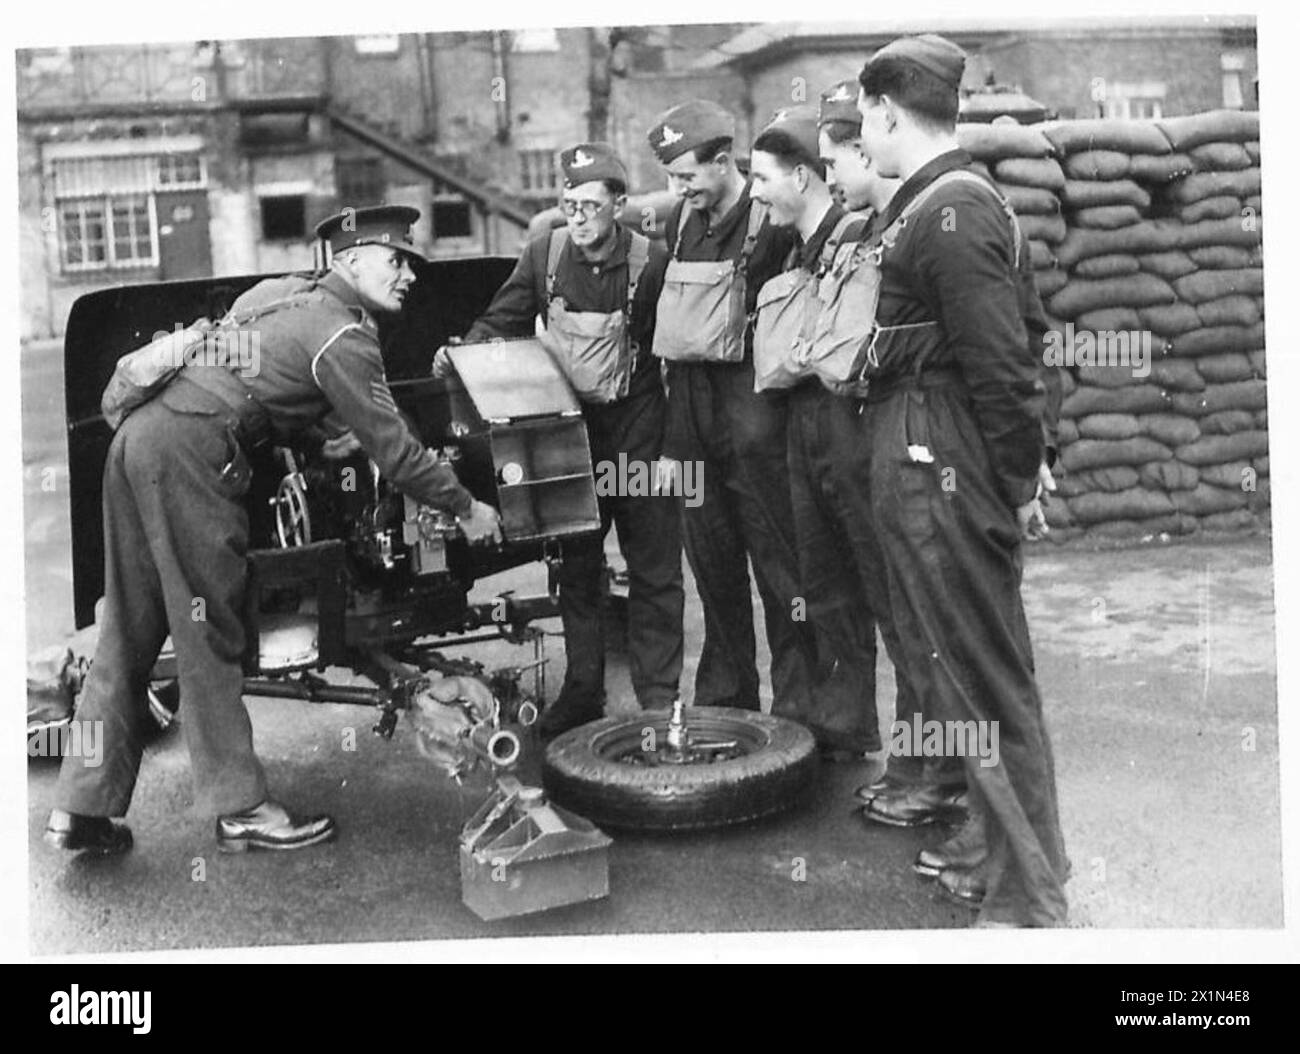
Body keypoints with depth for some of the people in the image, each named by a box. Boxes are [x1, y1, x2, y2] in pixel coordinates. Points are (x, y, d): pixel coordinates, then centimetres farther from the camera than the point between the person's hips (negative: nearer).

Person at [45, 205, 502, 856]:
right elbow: (392, 448, -5)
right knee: (209, 636, -2)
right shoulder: (344, 337, -4)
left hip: (140, 433, 9)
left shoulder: (283, 290, 22)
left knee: (129, 633, 11)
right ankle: (240, 810, 7)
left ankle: (81, 809, 16)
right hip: (190, 452, -9)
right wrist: (465, 509, 4)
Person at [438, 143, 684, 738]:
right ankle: (582, 691, 22)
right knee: (576, 565, 10)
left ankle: (658, 697, 10)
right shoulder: (544, 254, -2)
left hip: (636, 428, -3)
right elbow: (500, 322, 6)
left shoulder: (650, 262, -10)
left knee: (654, 568, 1)